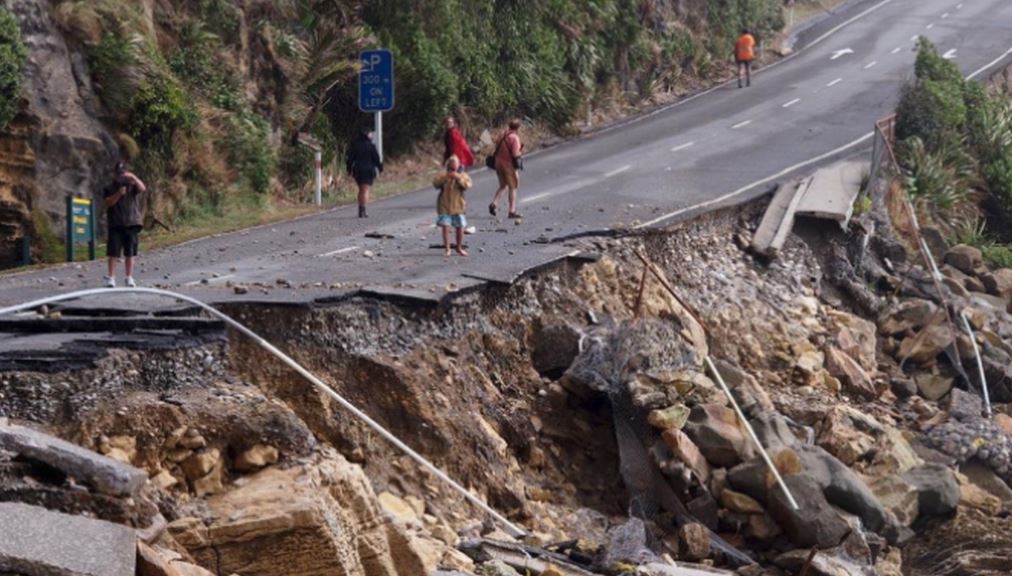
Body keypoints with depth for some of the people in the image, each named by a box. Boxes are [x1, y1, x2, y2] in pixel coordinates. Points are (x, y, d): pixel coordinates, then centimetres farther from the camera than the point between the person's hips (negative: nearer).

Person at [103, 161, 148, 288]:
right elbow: (108, 203, -3)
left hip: (131, 224, 1)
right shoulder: (110, 188, 10)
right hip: (115, 224, -1)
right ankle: (111, 278, -4)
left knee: (130, 252, 2)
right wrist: (118, 194, -17)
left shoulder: (132, 185, 10)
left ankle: (129, 277, 9)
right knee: (114, 252, -5)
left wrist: (133, 177, -21)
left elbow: (143, 188, -10)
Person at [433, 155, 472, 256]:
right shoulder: (443, 176, 1)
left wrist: (459, 178, -30)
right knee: (445, 227, -9)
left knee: (460, 228, 4)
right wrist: (445, 178, -31)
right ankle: (447, 248, 3)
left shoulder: (463, 176, 3)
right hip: (444, 207, -1)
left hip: (458, 207, 1)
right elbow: (435, 183, -16)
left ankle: (459, 248, 22)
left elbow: (467, 185, -16)